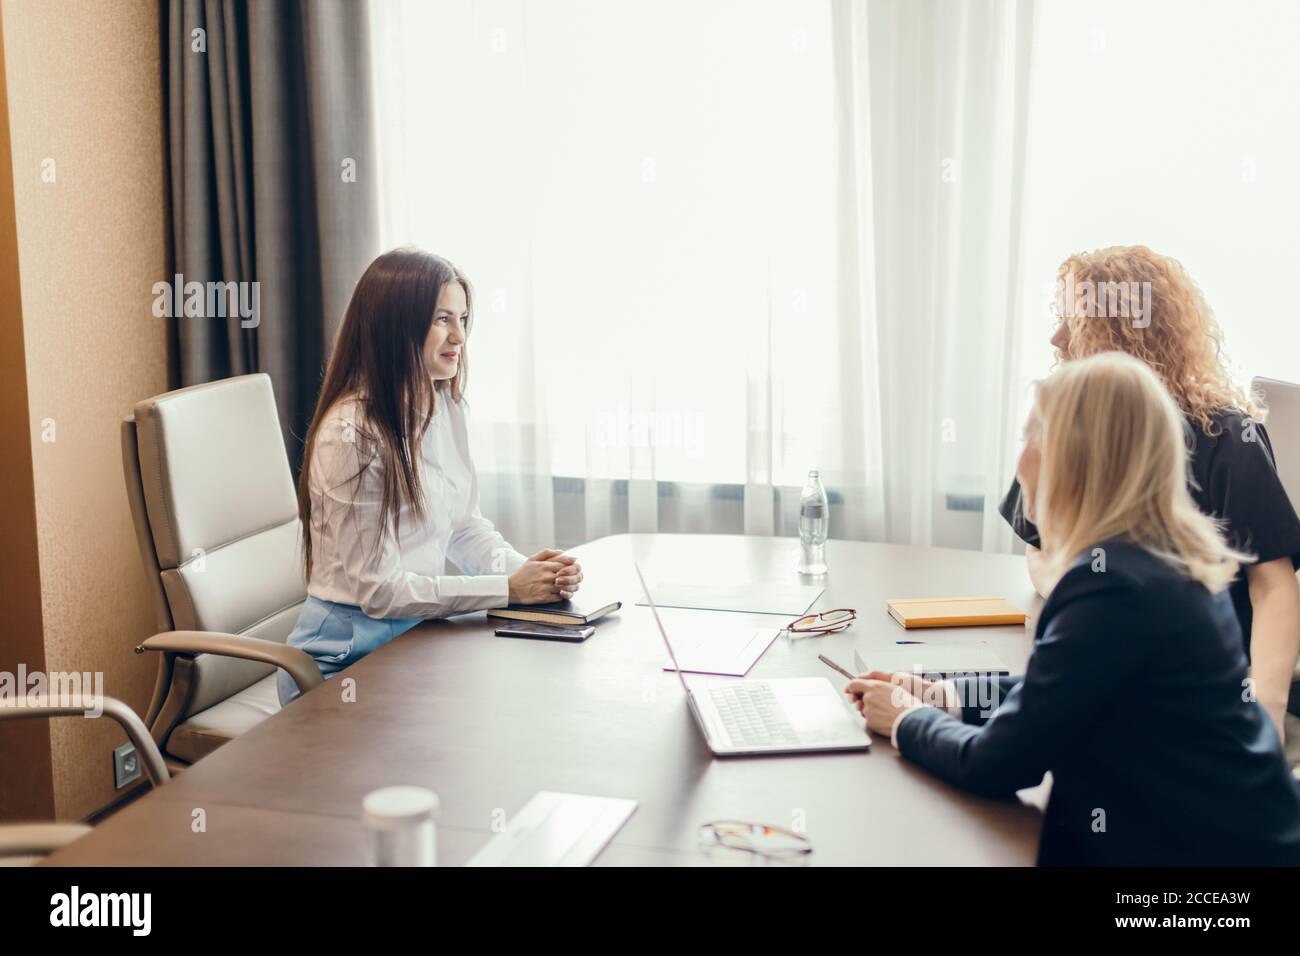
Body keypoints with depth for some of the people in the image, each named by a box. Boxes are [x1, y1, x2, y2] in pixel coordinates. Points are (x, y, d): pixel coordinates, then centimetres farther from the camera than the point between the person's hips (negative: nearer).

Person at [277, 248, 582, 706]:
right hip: (346, 659, -7)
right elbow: (380, 590, -20)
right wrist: (509, 589, -20)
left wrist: (530, 569, -8)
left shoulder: (448, 409, 5)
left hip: (416, 633, 7)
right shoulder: (353, 435, -21)